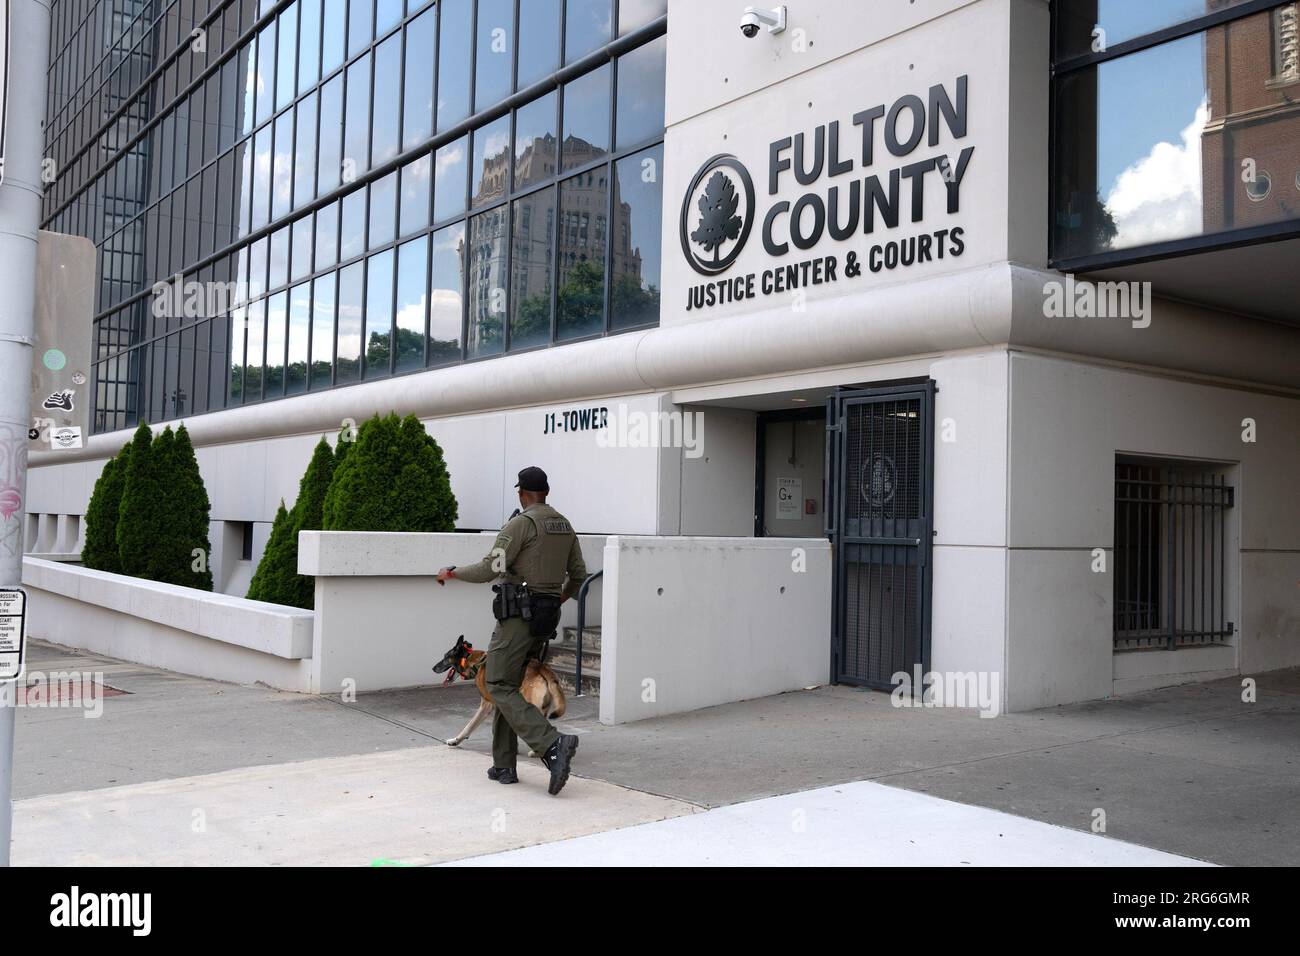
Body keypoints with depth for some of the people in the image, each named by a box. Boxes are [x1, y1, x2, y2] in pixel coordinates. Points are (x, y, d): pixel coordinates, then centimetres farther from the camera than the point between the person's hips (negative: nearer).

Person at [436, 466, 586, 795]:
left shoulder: (522, 523, -12)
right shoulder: (564, 525, 12)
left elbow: (488, 570, -15)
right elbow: (578, 574, 17)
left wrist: (451, 573, 2)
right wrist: (559, 599, 36)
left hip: (519, 616, -8)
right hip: (546, 618, 8)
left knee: (501, 688, -6)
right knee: (508, 686, 14)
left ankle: (553, 744, -21)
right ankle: (503, 766, 14)